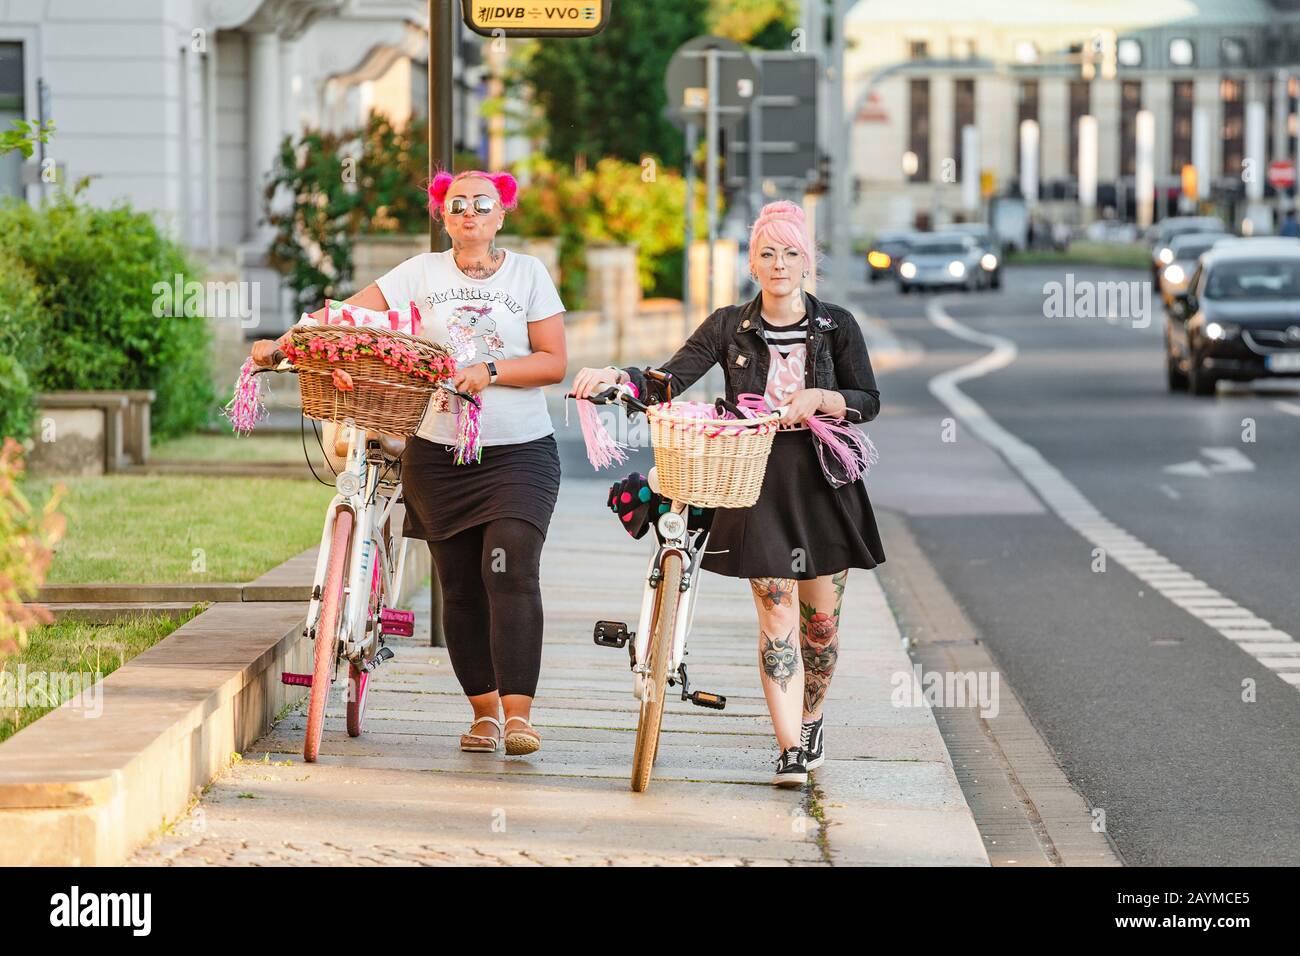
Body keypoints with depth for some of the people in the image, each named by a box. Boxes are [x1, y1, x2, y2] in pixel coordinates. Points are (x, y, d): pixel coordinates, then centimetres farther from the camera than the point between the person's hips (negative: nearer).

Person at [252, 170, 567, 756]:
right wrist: (282, 344, -13)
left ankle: (518, 712, -20)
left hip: (519, 451, -2)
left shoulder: (528, 274, 4)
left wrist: (490, 370, -16)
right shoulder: (423, 273, 7)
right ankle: (484, 711, 15)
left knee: (510, 571, -17)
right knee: (459, 586, 4)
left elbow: (554, 362, -1)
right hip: (439, 458, 2)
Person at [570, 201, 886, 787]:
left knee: (820, 618, 7)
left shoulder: (836, 326, 3)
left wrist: (818, 398, -14)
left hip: (823, 481, 1)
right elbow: (667, 383, -4)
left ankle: (811, 721, 32)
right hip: (758, 481, -1)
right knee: (775, 613, -8)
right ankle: (790, 747, -10)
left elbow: (869, 401, 4)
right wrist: (613, 377, -22)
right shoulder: (730, 326, 3)